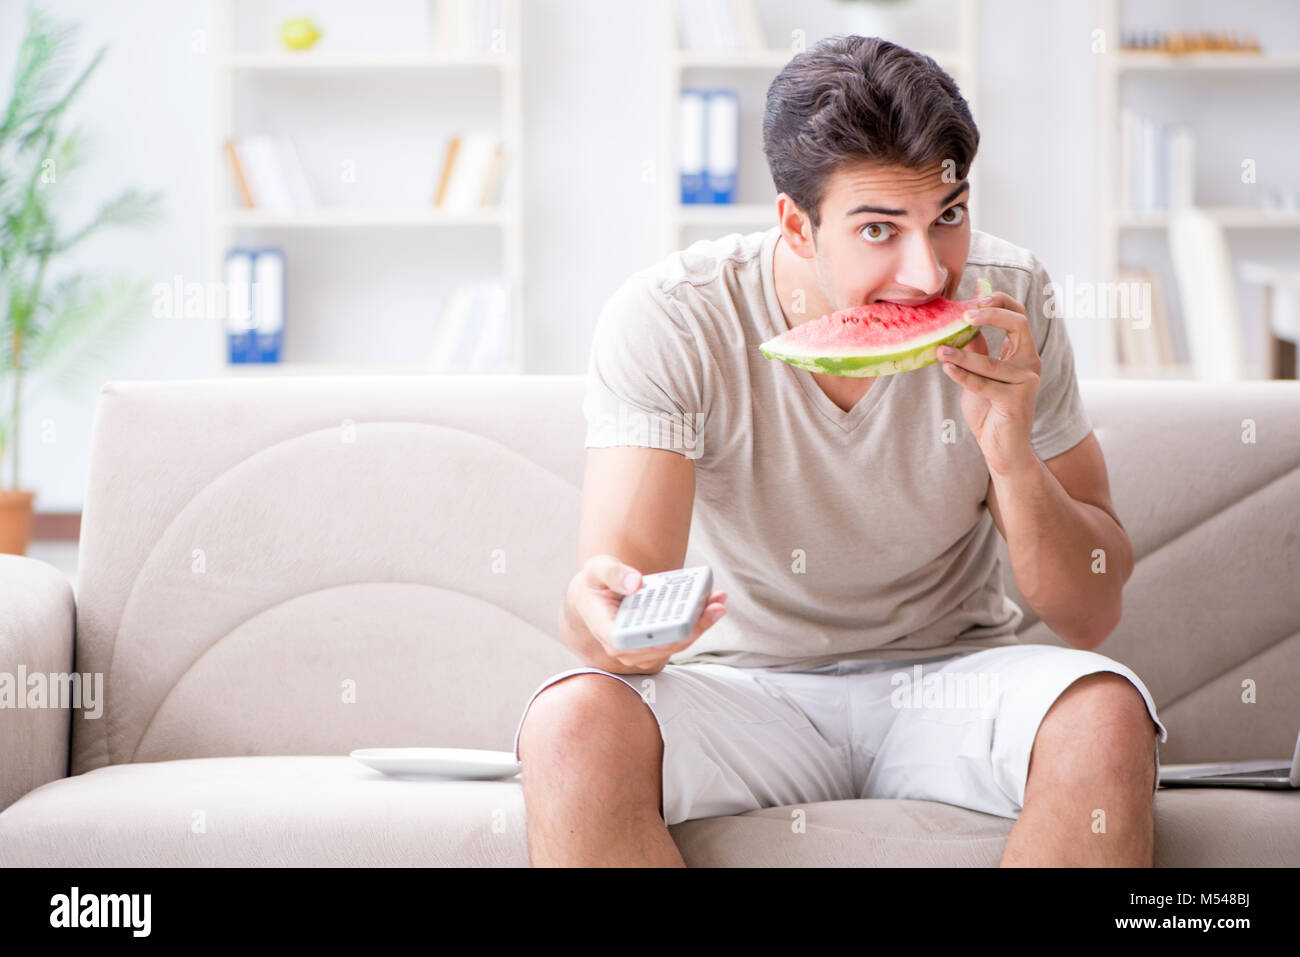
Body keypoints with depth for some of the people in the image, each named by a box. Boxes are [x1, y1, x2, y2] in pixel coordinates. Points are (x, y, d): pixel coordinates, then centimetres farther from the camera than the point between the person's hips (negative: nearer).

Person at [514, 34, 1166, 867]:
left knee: (1107, 715, -30)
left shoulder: (1009, 303, -11)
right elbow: (609, 601, -26)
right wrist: (606, 616, -51)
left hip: (952, 676, 2)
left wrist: (1011, 456, -25)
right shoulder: (666, 321, -17)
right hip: (741, 687, -1)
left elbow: (1092, 614, -7)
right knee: (570, 725, -32)